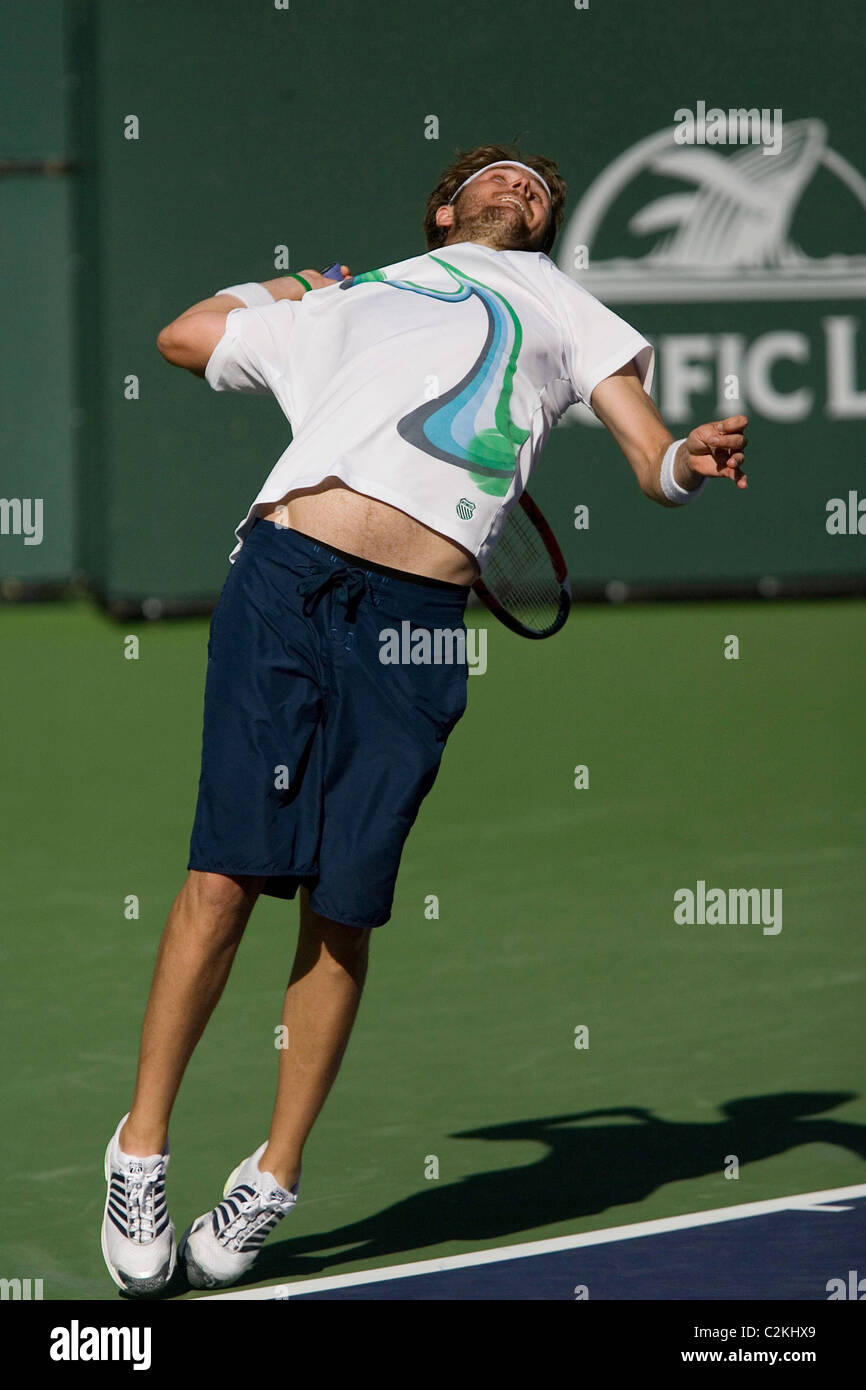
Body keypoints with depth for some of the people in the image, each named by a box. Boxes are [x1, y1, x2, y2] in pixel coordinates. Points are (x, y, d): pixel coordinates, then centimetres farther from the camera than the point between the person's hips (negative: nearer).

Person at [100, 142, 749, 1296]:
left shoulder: (567, 310, 27)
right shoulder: (338, 300, 29)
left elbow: (654, 462, 15)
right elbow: (182, 335, 45)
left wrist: (691, 460, -5)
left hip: (417, 622, 0)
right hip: (286, 577, 0)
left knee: (344, 908, -3)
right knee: (228, 873, -9)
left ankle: (276, 1172, 11)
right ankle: (143, 1145, 2)